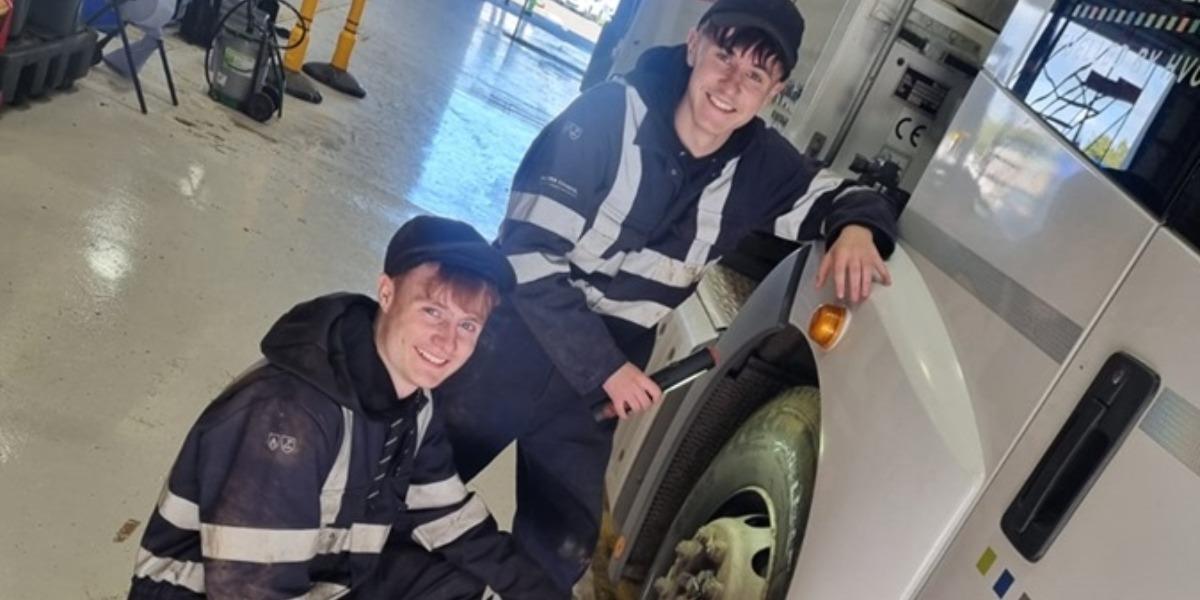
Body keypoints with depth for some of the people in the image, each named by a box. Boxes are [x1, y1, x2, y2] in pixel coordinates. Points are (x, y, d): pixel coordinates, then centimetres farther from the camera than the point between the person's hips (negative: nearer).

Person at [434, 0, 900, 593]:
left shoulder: (760, 165, -6)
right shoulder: (609, 114, -20)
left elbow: (845, 194, 9)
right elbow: (528, 252, -21)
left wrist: (856, 230, -16)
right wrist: (603, 366, -22)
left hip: (610, 368, 4)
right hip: (518, 339, -4)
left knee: (562, 545, 15)